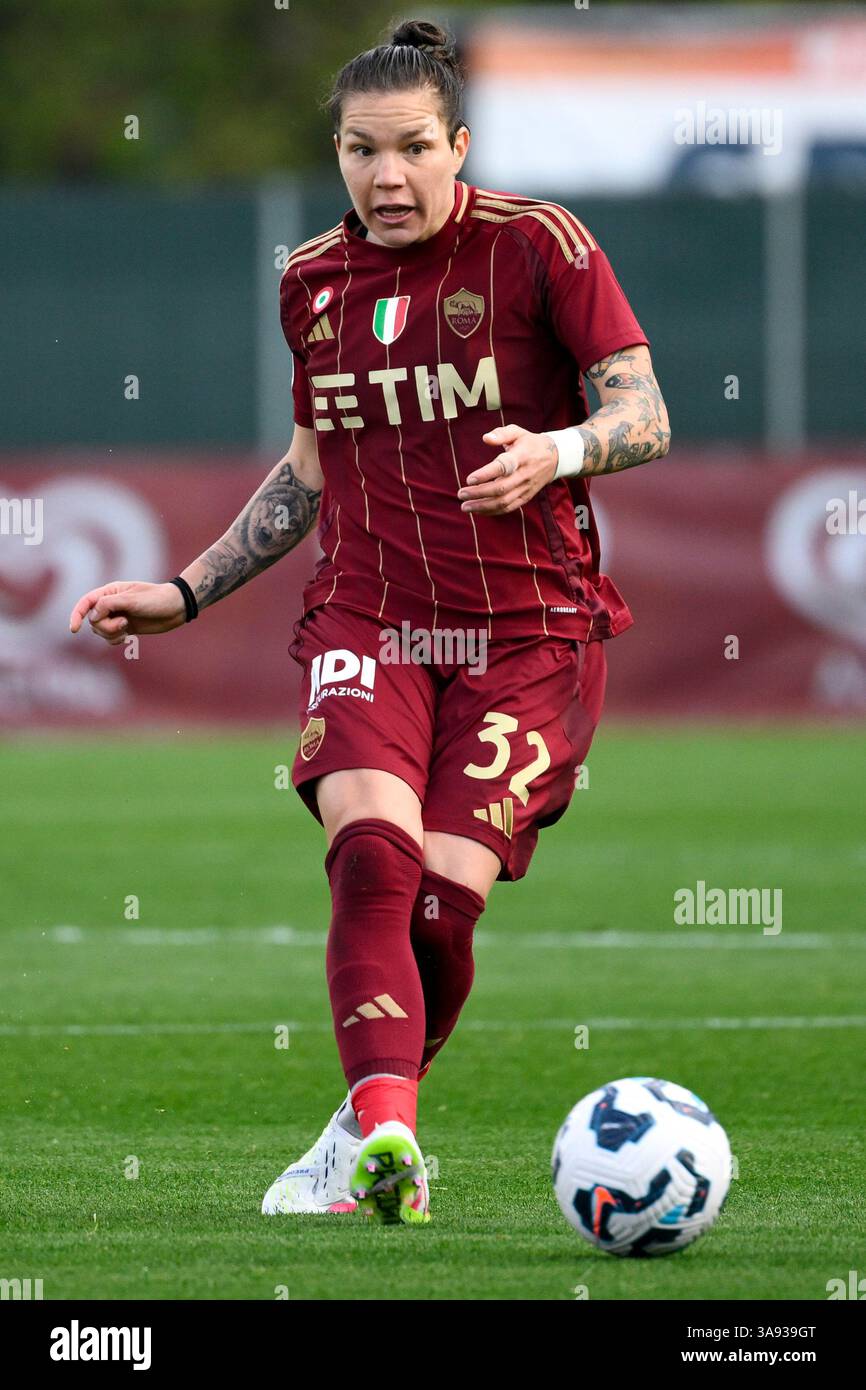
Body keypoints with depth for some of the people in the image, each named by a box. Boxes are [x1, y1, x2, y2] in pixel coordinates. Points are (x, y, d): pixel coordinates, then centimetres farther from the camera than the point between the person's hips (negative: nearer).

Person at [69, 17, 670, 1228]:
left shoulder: (538, 246, -4)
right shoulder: (316, 281, 10)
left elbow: (645, 418, -6)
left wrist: (555, 453, -26)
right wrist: (185, 594, 20)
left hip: (528, 631, -3)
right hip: (367, 620, 3)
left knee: (444, 899, -14)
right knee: (371, 853, -24)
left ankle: (368, 1129, 11)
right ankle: (386, 1136, -38)